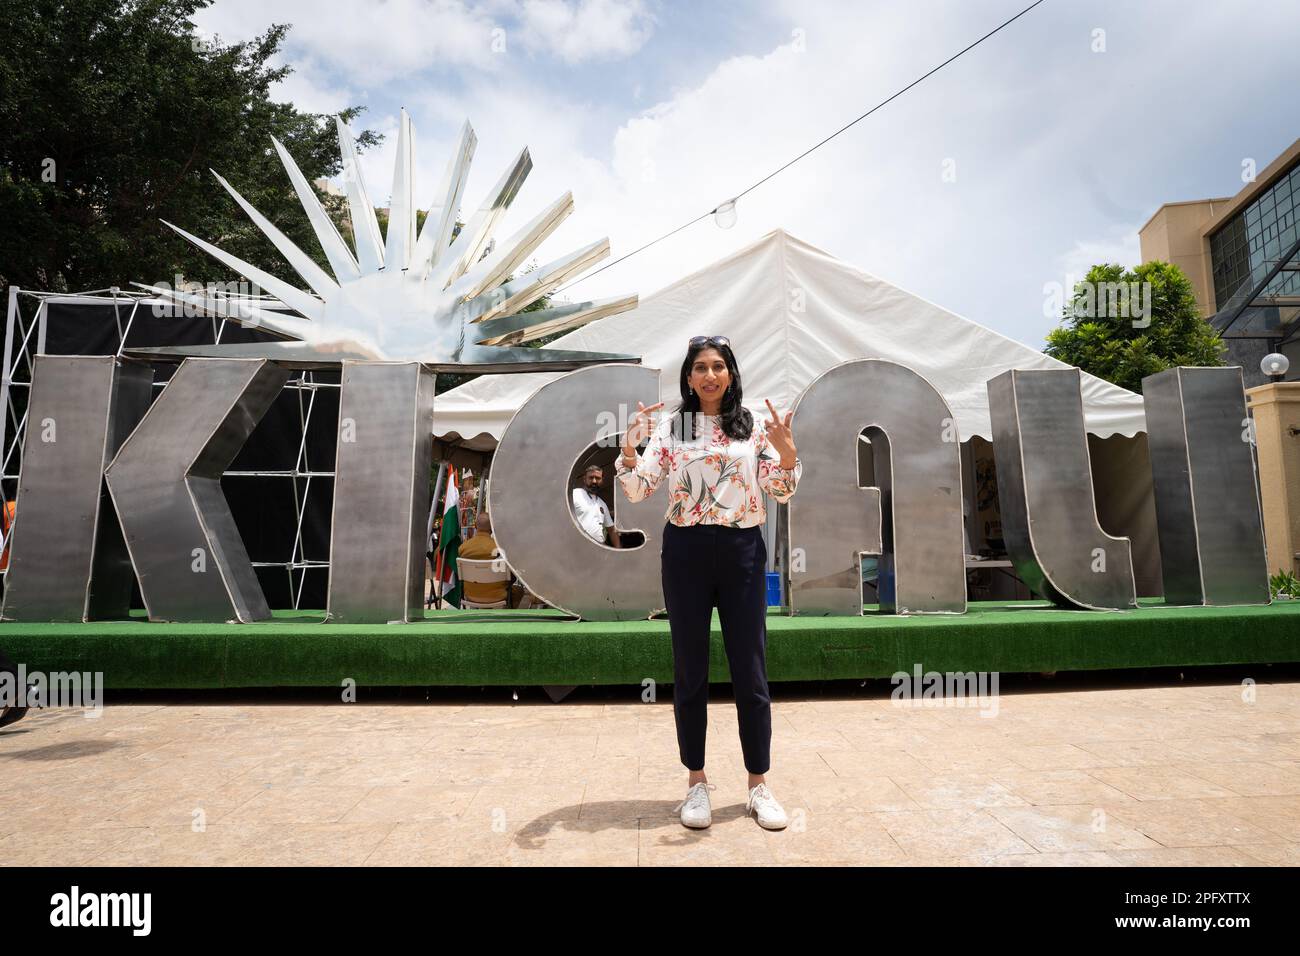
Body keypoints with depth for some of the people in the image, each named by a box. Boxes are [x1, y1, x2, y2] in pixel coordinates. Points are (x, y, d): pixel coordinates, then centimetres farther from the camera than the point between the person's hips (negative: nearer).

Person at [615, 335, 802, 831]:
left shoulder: (753, 426, 5)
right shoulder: (671, 427, 3)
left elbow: (781, 491, 4)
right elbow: (637, 489, -2)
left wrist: (786, 449, -14)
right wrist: (629, 445, -20)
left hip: (743, 551, 1)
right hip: (686, 552, 0)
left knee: (751, 669, 5)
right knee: (689, 670, 8)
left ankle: (758, 784, 22)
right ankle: (696, 782, 23)